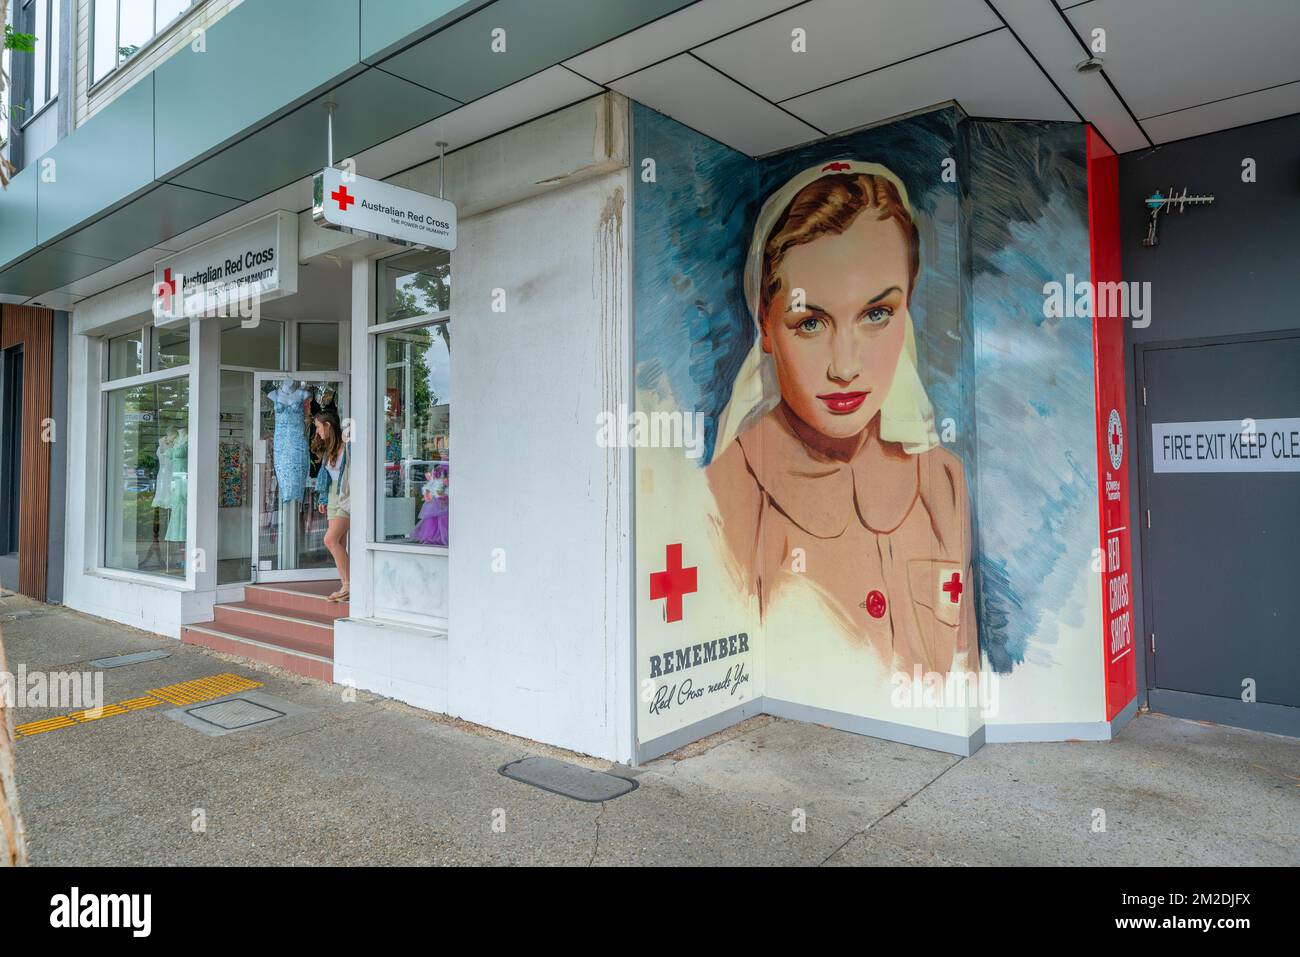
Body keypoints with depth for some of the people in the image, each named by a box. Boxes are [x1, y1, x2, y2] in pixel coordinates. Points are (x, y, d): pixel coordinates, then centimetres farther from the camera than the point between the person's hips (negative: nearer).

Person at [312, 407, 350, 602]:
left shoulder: (347, 444, -12)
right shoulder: (327, 448, 15)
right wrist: (323, 499, 19)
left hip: (348, 497, -9)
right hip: (334, 497, 9)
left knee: (330, 539, -16)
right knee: (339, 543, 5)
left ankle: (348, 584, -10)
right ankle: (344, 586, 9)